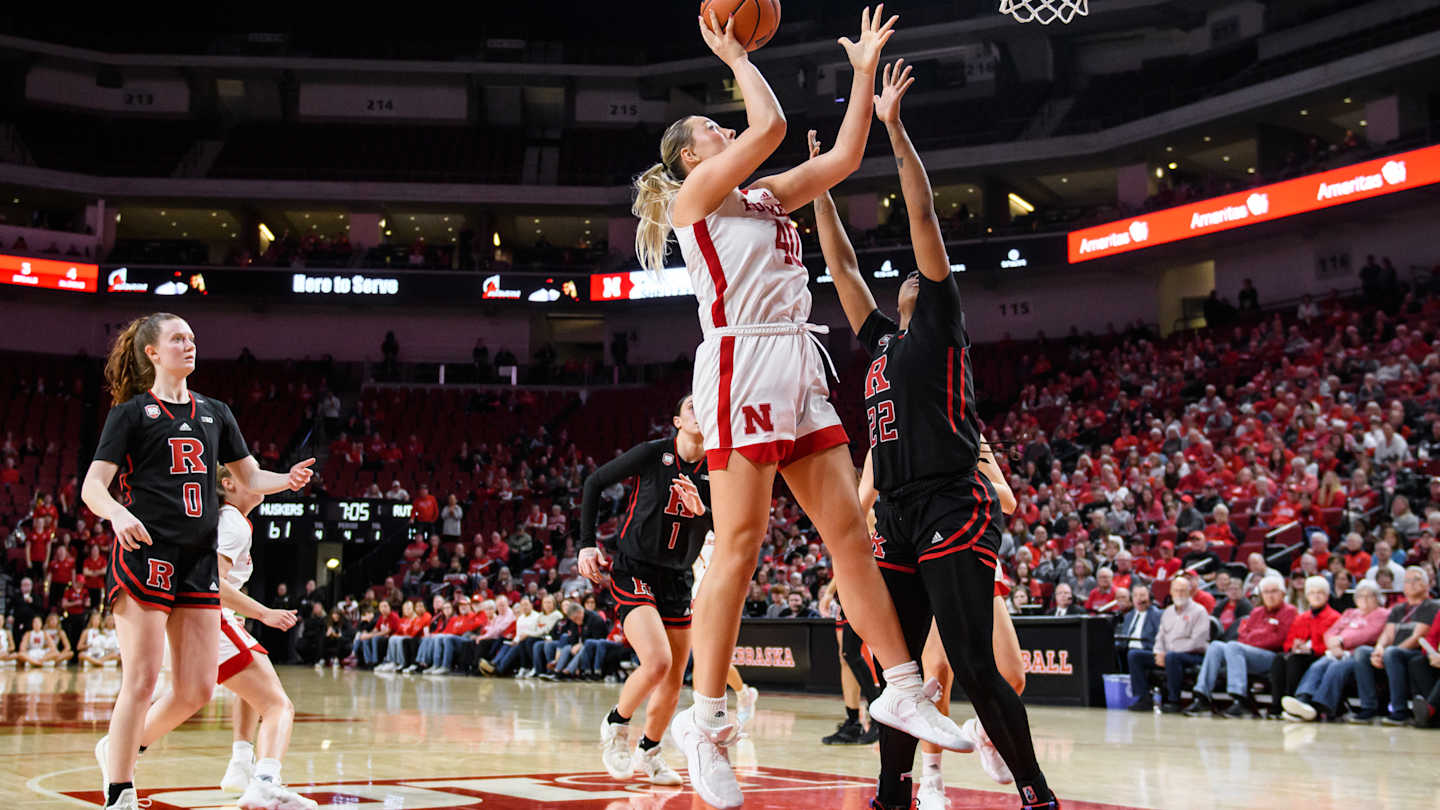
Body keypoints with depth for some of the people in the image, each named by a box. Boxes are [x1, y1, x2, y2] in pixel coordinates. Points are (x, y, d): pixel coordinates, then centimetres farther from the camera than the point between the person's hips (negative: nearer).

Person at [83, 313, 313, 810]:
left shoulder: (214, 413, 17)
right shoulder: (131, 413, 3)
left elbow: (250, 478, 19)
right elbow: (92, 486, -4)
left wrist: (286, 480, -3)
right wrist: (118, 513, -26)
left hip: (199, 561, 5)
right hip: (145, 556, -5)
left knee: (198, 689, 3)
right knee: (142, 680, -7)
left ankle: (117, 749, 27)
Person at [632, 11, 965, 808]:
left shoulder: (766, 197, 23)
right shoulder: (695, 193, 1)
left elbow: (844, 156, 21)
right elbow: (771, 125, -11)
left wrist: (865, 70, 20)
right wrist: (736, 57, 3)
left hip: (797, 370, 8)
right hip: (741, 363, -8)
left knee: (850, 530, 5)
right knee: (740, 543, -10)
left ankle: (902, 689, 11)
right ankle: (705, 722, -4)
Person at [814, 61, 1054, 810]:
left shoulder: (942, 324, 2)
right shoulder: (881, 342, 20)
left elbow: (923, 216, -4)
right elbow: (839, 262, 26)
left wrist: (893, 125, -4)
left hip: (953, 510, -8)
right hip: (897, 517, 8)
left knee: (975, 666, -10)